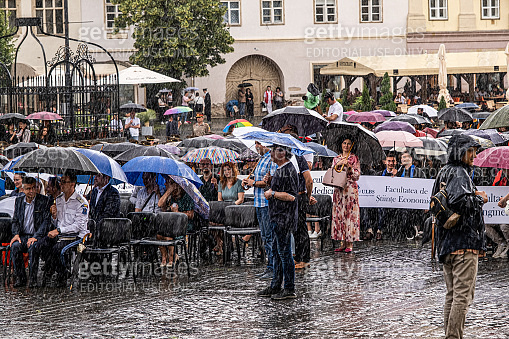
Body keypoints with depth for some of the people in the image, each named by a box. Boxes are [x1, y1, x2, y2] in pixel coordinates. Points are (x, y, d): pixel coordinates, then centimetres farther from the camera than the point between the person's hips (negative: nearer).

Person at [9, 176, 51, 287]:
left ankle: (33, 278, -25)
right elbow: (15, 220, 14)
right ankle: (20, 278, -19)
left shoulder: (44, 201, -1)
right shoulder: (18, 201, 12)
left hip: (38, 236, -3)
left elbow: (46, 221, -7)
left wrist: (36, 237, -18)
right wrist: (16, 234, -6)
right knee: (15, 246, -30)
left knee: (32, 247, -36)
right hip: (23, 236, 3)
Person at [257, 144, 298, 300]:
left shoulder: (288, 171, -18)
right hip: (278, 217, 11)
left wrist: (272, 193, -15)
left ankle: (290, 289, -1)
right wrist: (269, 183, 9)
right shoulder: (280, 170, 15)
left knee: (284, 252, -6)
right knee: (276, 251, 16)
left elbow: (291, 196, -23)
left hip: (284, 218, -11)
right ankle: (275, 286, 24)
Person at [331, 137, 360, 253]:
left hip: (350, 189, -5)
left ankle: (350, 244, -6)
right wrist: (338, 164, -3)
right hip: (339, 189, 5)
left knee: (350, 214, -7)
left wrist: (349, 166, -16)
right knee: (339, 214, 2)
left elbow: (357, 175, -2)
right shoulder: (336, 159, 15)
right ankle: (343, 242, 7)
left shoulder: (354, 158, 2)